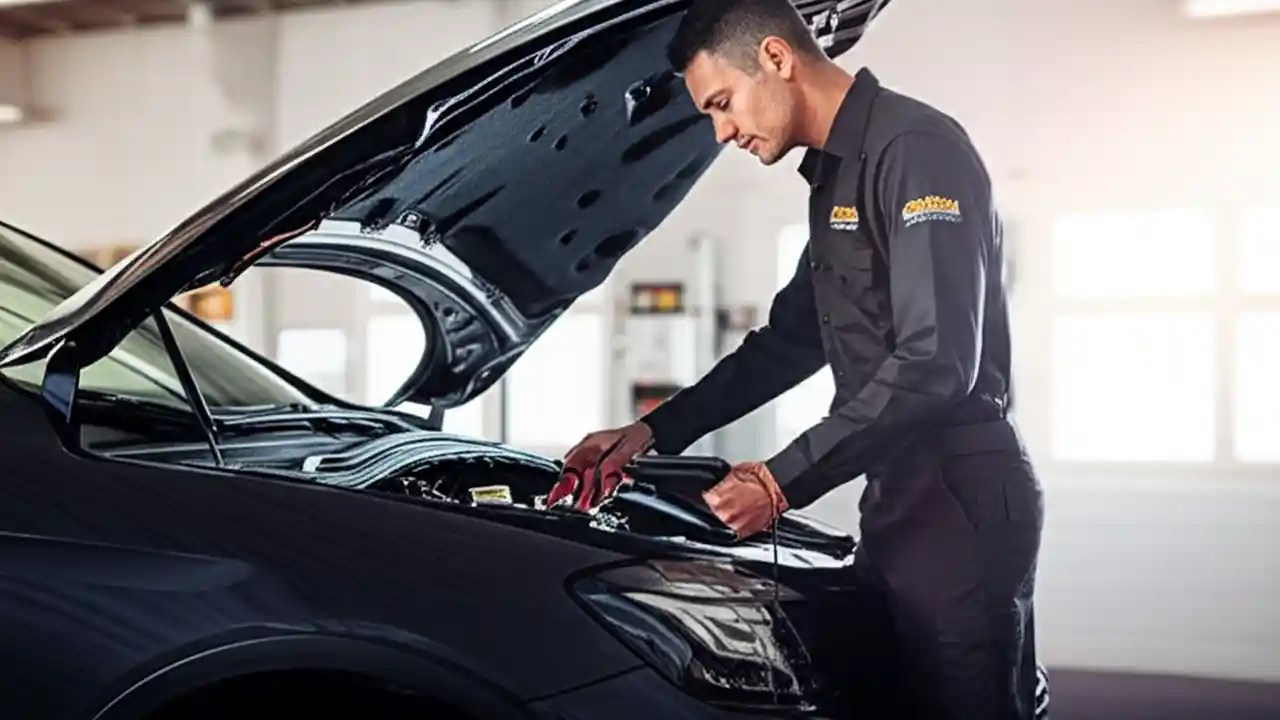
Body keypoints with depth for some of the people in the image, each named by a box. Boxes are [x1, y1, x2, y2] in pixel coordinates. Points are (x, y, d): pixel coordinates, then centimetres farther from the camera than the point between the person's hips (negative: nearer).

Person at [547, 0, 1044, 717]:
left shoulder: (916, 148, -14)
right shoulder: (837, 175, 17)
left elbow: (938, 363, -23)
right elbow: (791, 341, 24)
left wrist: (784, 479, -21)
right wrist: (655, 431, 17)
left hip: (961, 502, -10)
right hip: (899, 501, 10)